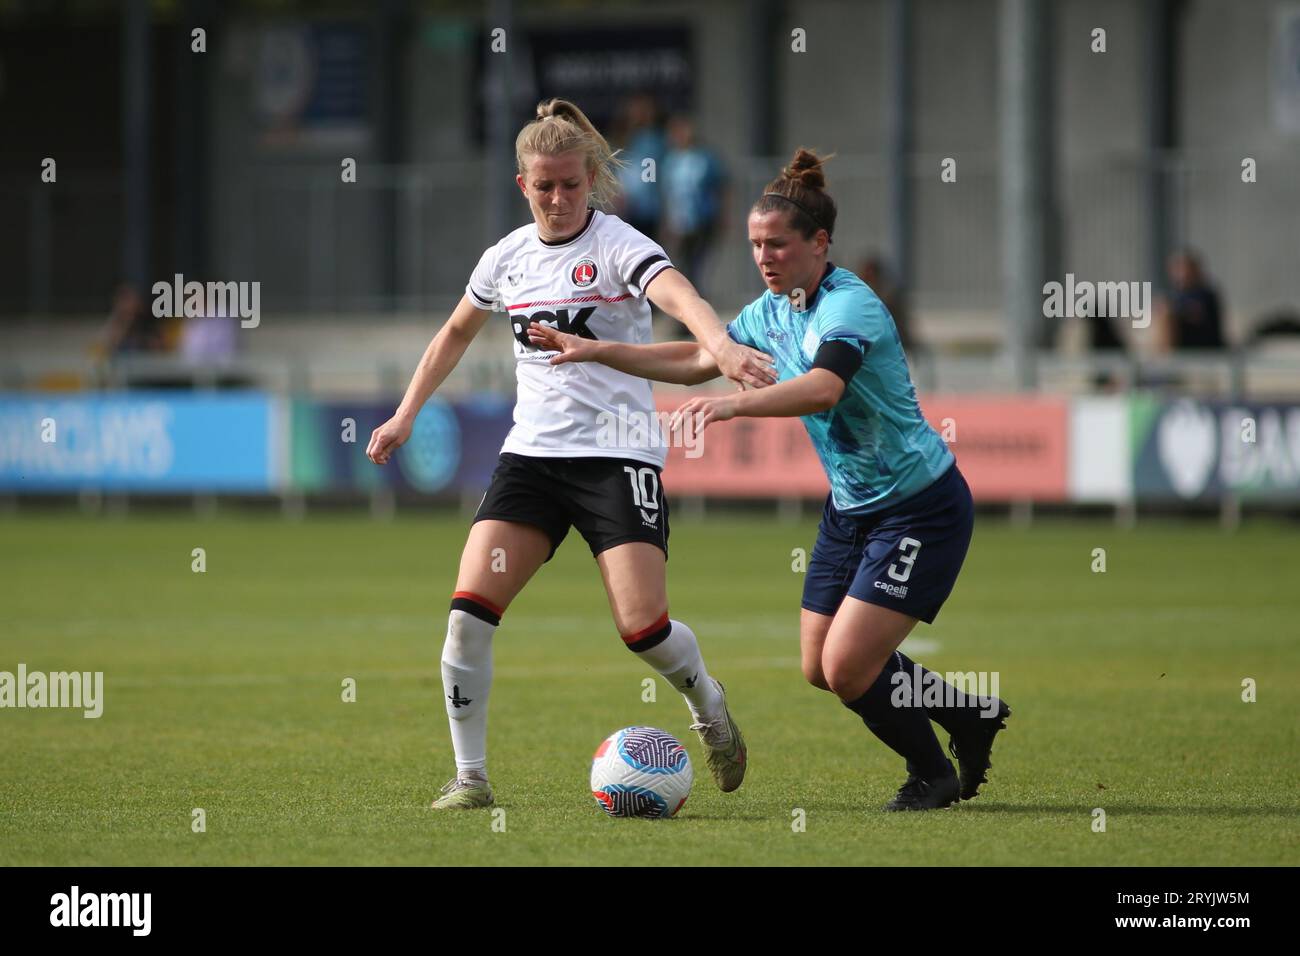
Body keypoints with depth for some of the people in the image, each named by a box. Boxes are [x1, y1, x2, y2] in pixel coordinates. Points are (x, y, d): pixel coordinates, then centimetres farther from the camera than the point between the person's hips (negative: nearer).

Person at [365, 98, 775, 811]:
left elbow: (677, 294, -30)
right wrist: (405, 416, 25)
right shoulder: (508, 257, 9)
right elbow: (456, 333, 28)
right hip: (532, 452, 4)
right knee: (469, 610, -12)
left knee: (644, 627, -14)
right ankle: (470, 776, 0)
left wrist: (721, 345, -50)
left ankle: (708, 706, 21)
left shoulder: (617, 246, -8)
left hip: (616, 453, -4)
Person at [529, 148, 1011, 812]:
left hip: (919, 506, -9)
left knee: (847, 668, -14)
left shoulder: (849, 307, -23)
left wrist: (733, 404, -55)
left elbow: (822, 388, -42)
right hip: (852, 504, 9)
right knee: (820, 670, 10)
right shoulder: (773, 311, 4)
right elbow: (698, 360, 15)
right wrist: (596, 352, 8)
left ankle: (931, 775, 12)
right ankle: (972, 715, 29)